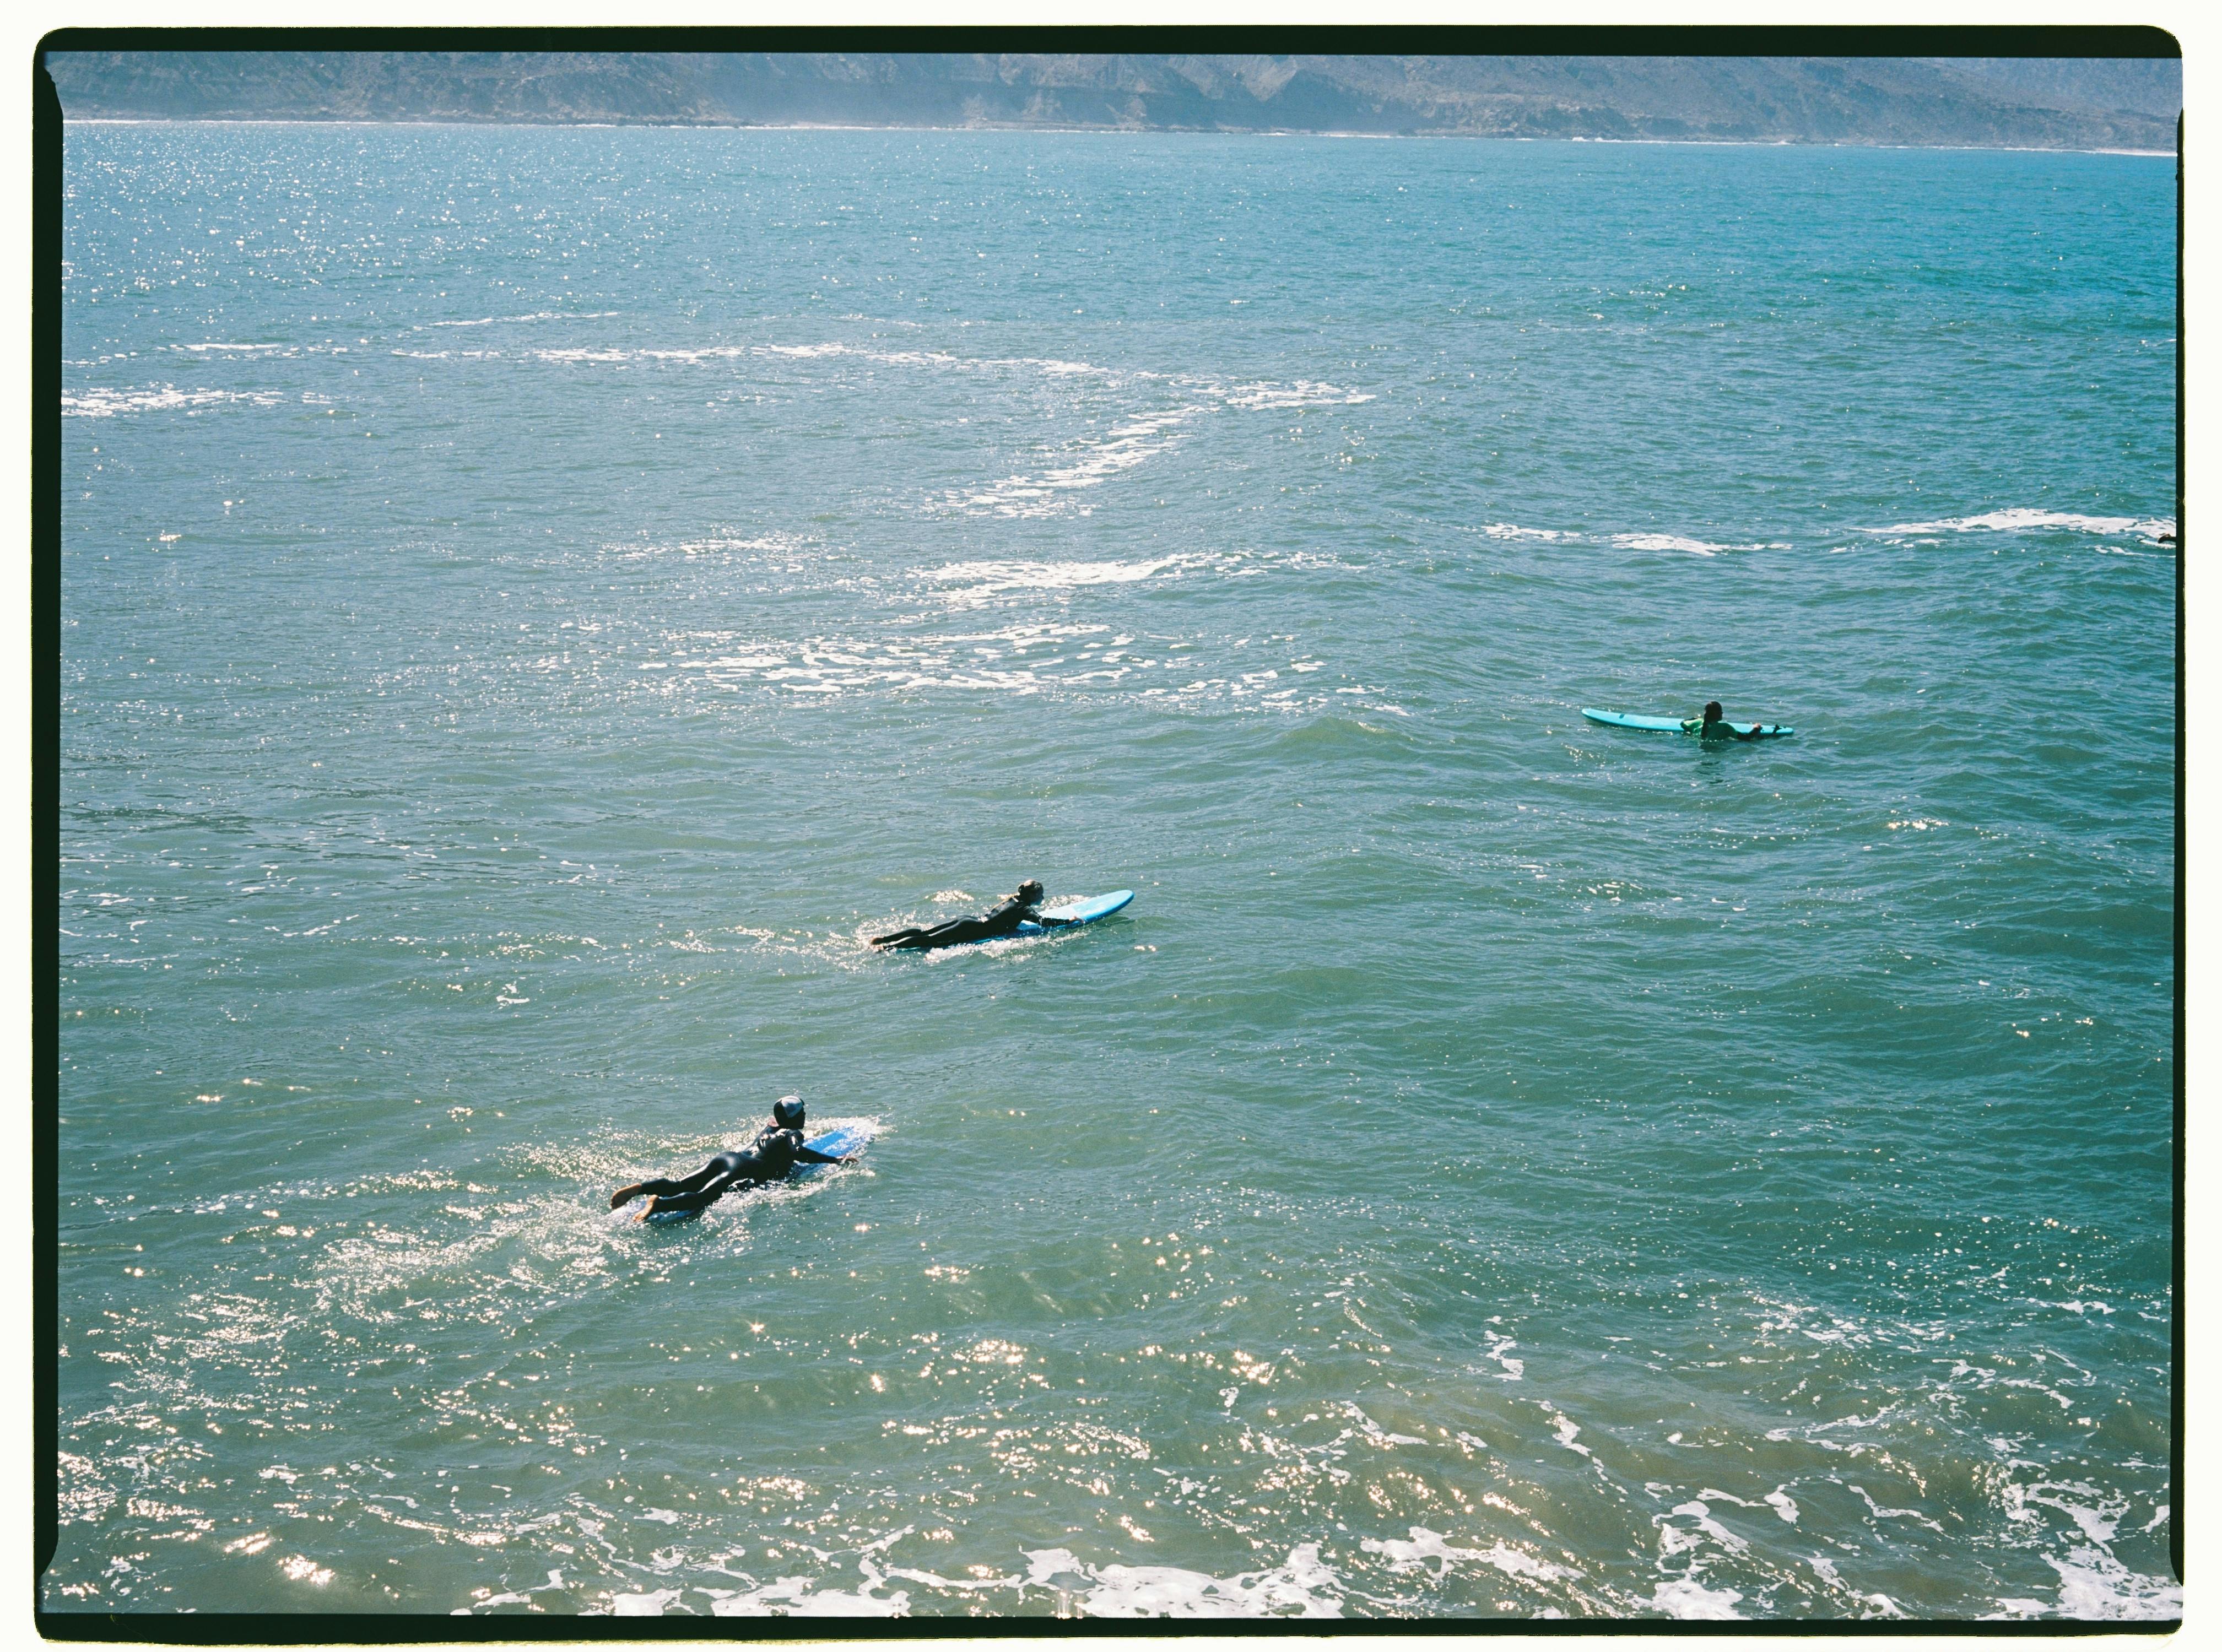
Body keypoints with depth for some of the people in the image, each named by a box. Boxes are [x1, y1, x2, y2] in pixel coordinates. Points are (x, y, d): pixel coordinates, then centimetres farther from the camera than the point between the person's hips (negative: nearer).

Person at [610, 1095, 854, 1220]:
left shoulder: (770, 1127, 29)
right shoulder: (793, 1135, 5)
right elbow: (799, 1152, -16)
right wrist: (836, 1161, -12)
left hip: (727, 1157, 8)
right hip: (743, 1171, -8)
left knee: (678, 1187, 0)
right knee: (702, 1197, -28)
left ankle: (640, 1188, -23)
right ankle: (658, 1204, -51)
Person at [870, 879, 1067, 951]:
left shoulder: (1012, 900, 19)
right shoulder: (1023, 909, -6)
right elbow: (1044, 922, -18)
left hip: (969, 920, 7)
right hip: (974, 929, -7)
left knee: (925, 933, 3)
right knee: (931, 940, -14)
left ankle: (884, 938, -4)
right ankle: (888, 947, -23)